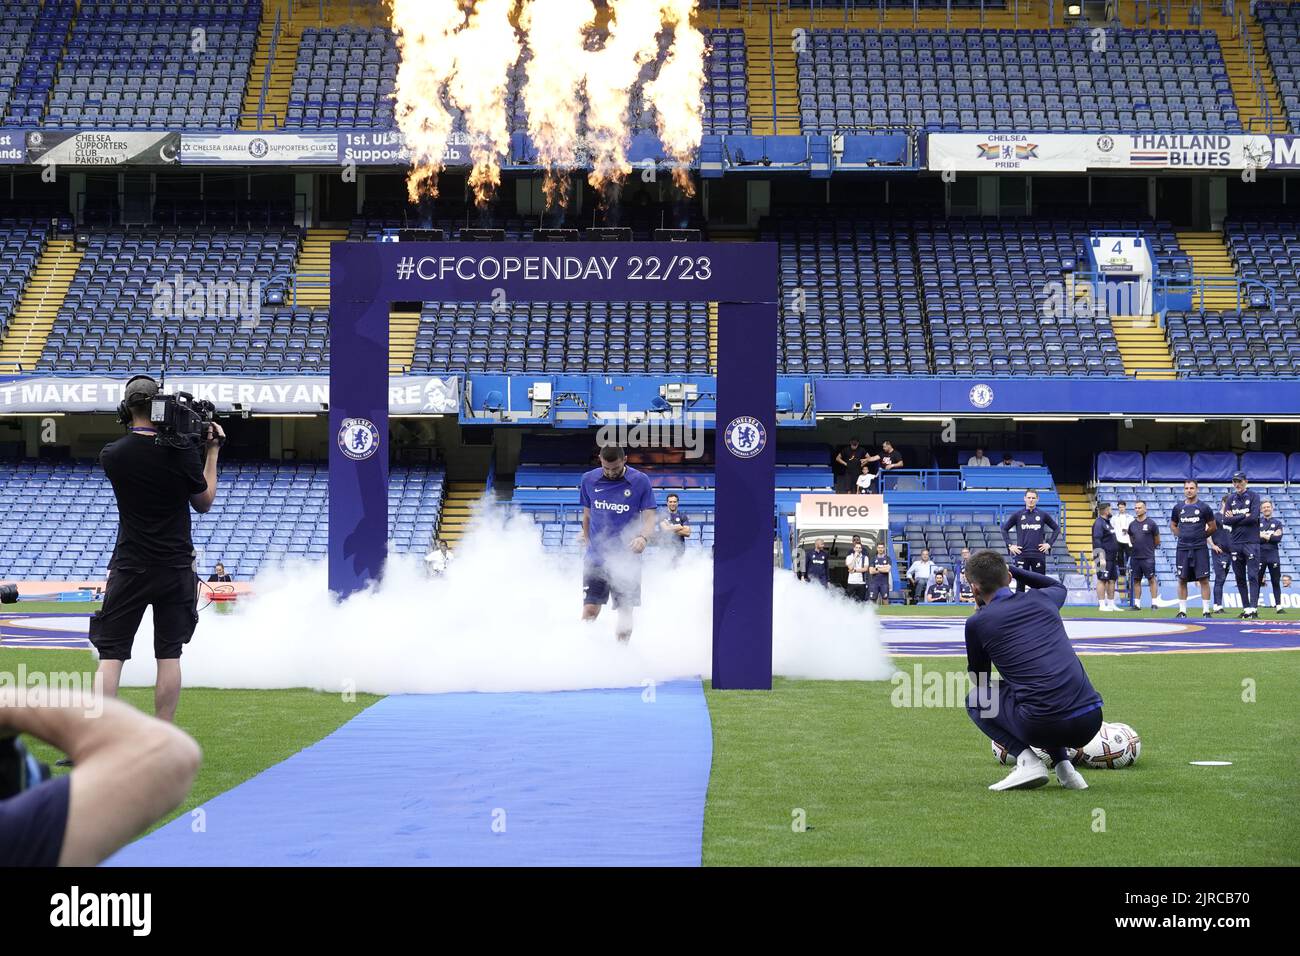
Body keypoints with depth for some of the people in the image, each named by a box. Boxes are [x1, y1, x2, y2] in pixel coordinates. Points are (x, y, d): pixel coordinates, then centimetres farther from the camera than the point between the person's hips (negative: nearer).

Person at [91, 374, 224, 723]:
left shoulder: (112, 455, -7)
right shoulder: (183, 453, -8)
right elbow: (204, 503, 7)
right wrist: (212, 452, 14)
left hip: (129, 568, -1)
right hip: (175, 569, 1)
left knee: (110, 655, 2)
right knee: (169, 656, 6)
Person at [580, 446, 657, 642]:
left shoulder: (640, 482, -4)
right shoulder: (589, 480, 4)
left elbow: (649, 517, -5)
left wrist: (643, 537, -24)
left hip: (626, 558, -1)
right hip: (596, 557, 1)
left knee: (625, 611, 1)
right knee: (590, 609, -7)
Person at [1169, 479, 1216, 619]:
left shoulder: (1204, 508, 0)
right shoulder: (1178, 508, 8)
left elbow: (1213, 527, 7)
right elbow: (1173, 525, 21)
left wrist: (1201, 536, 4)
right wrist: (1183, 535, 8)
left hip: (1200, 549, -3)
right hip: (1182, 549, 3)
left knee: (1204, 579, -4)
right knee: (1182, 580, 4)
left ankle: (1206, 610, -1)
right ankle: (1182, 610, 11)